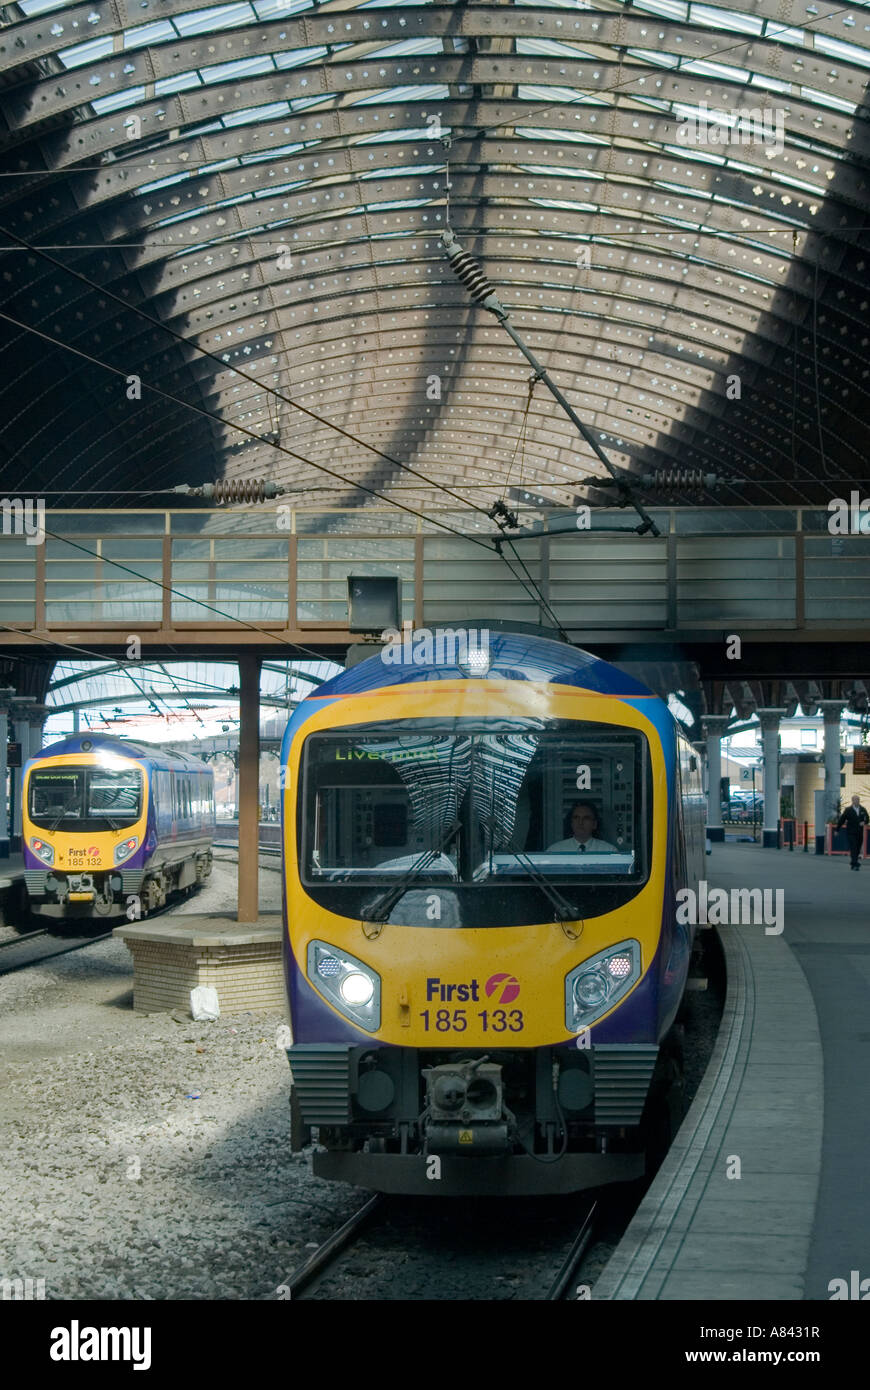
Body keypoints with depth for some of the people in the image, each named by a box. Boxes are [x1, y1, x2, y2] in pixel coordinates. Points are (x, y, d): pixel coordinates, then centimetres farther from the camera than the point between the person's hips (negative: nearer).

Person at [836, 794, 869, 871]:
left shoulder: (862, 809, 7)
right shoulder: (848, 810, -4)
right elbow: (841, 820, 0)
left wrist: (864, 822, -7)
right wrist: (837, 829, 3)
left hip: (860, 833, 4)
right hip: (851, 833, -4)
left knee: (858, 849, 7)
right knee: (853, 848, -12)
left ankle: (853, 864, 22)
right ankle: (855, 864, -15)